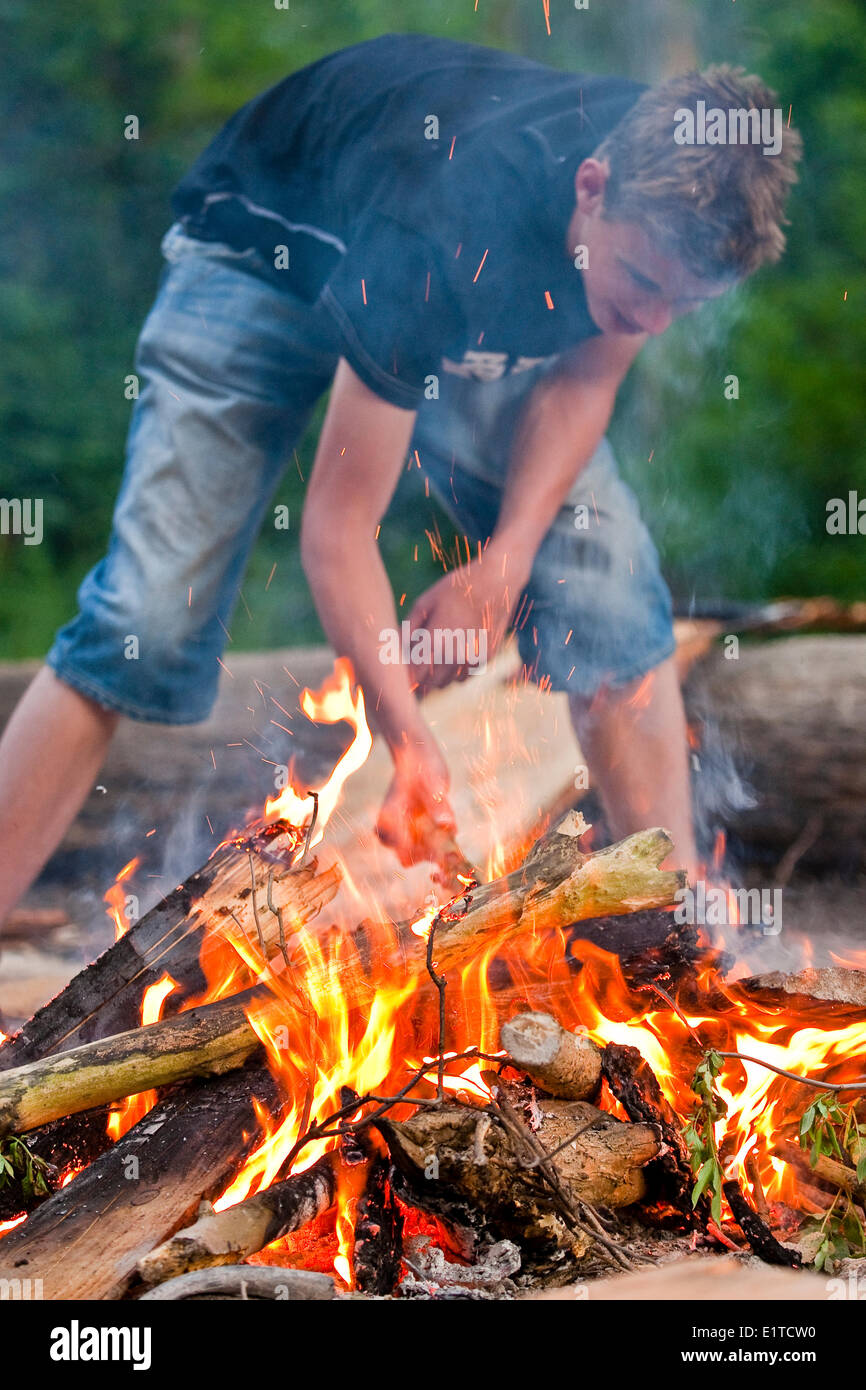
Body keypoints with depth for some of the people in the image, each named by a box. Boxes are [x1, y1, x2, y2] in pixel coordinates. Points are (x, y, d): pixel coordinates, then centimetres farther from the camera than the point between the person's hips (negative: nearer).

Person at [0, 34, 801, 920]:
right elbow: (337, 526, -36)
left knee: (610, 588, -13)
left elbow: (584, 373, -8)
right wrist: (408, 740, -45)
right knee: (148, 619, -17)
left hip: (483, 317, 5)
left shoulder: (676, 199, -27)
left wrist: (508, 557, -22)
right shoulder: (437, 229, -43)